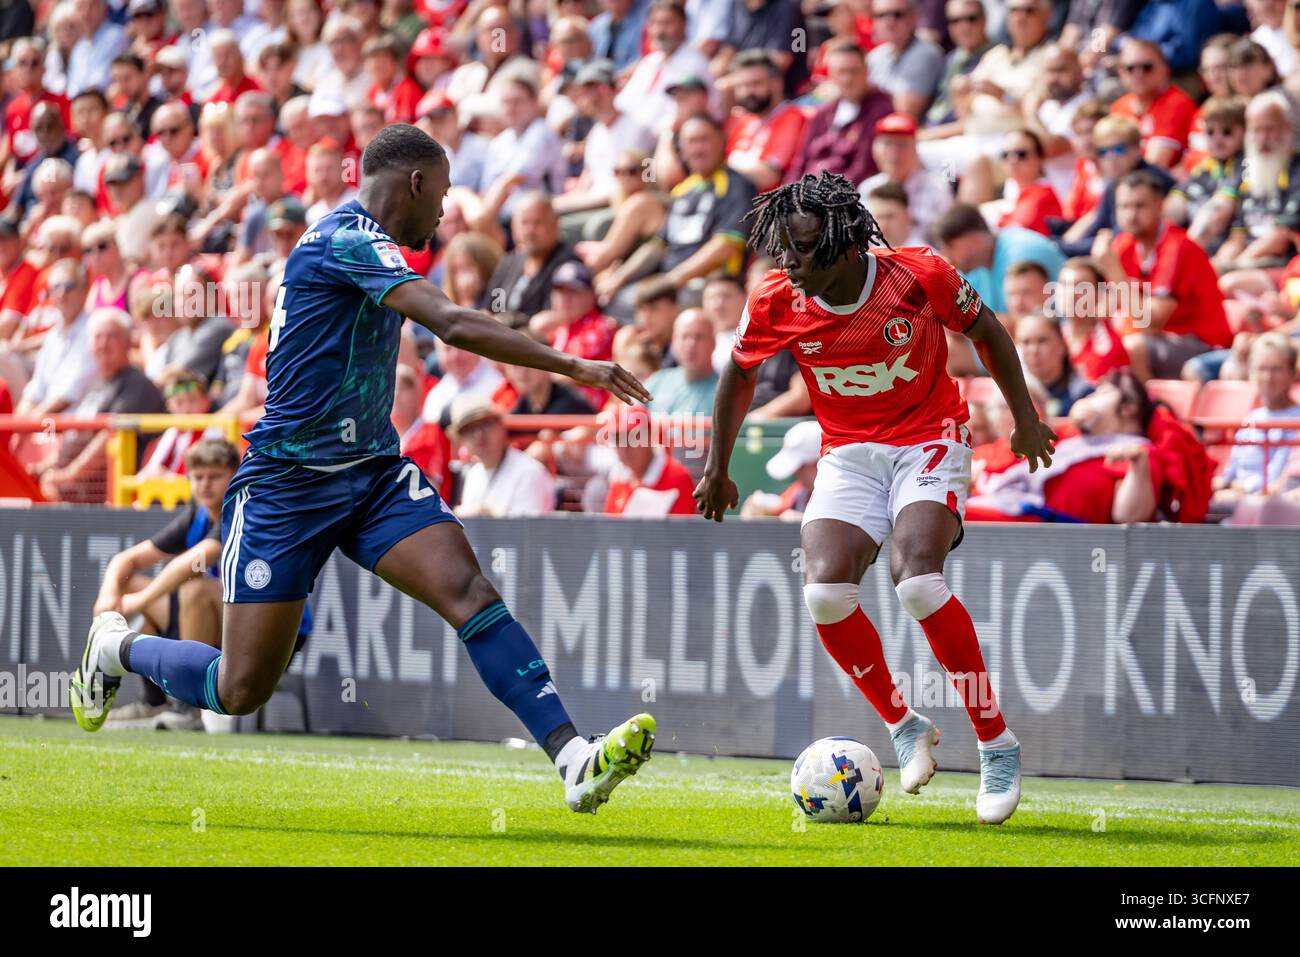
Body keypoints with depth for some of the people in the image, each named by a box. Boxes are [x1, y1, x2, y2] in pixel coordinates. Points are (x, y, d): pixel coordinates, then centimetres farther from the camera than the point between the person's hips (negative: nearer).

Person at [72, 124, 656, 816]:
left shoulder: (365, 245, 11)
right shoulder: (347, 242, -19)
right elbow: (452, 325, -30)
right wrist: (572, 366, -31)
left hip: (373, 472, 8)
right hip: (288, 484, -8)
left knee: (469, 591, -16)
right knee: (241, 690, -2)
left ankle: (573, 760, -25)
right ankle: (117, 646, 29)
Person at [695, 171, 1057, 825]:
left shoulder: (918, 276, -18)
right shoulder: (775, 304, -10)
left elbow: (985, 329, 2)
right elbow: (739, 373, 10)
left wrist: (1025, 417, 7)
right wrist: (717, 468, 15)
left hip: (929, 440, -3)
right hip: (849, 453, 3)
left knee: (915, 579, -28)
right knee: (825, 590, -21)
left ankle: (997, 744, -15)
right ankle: (903, 726, 3)